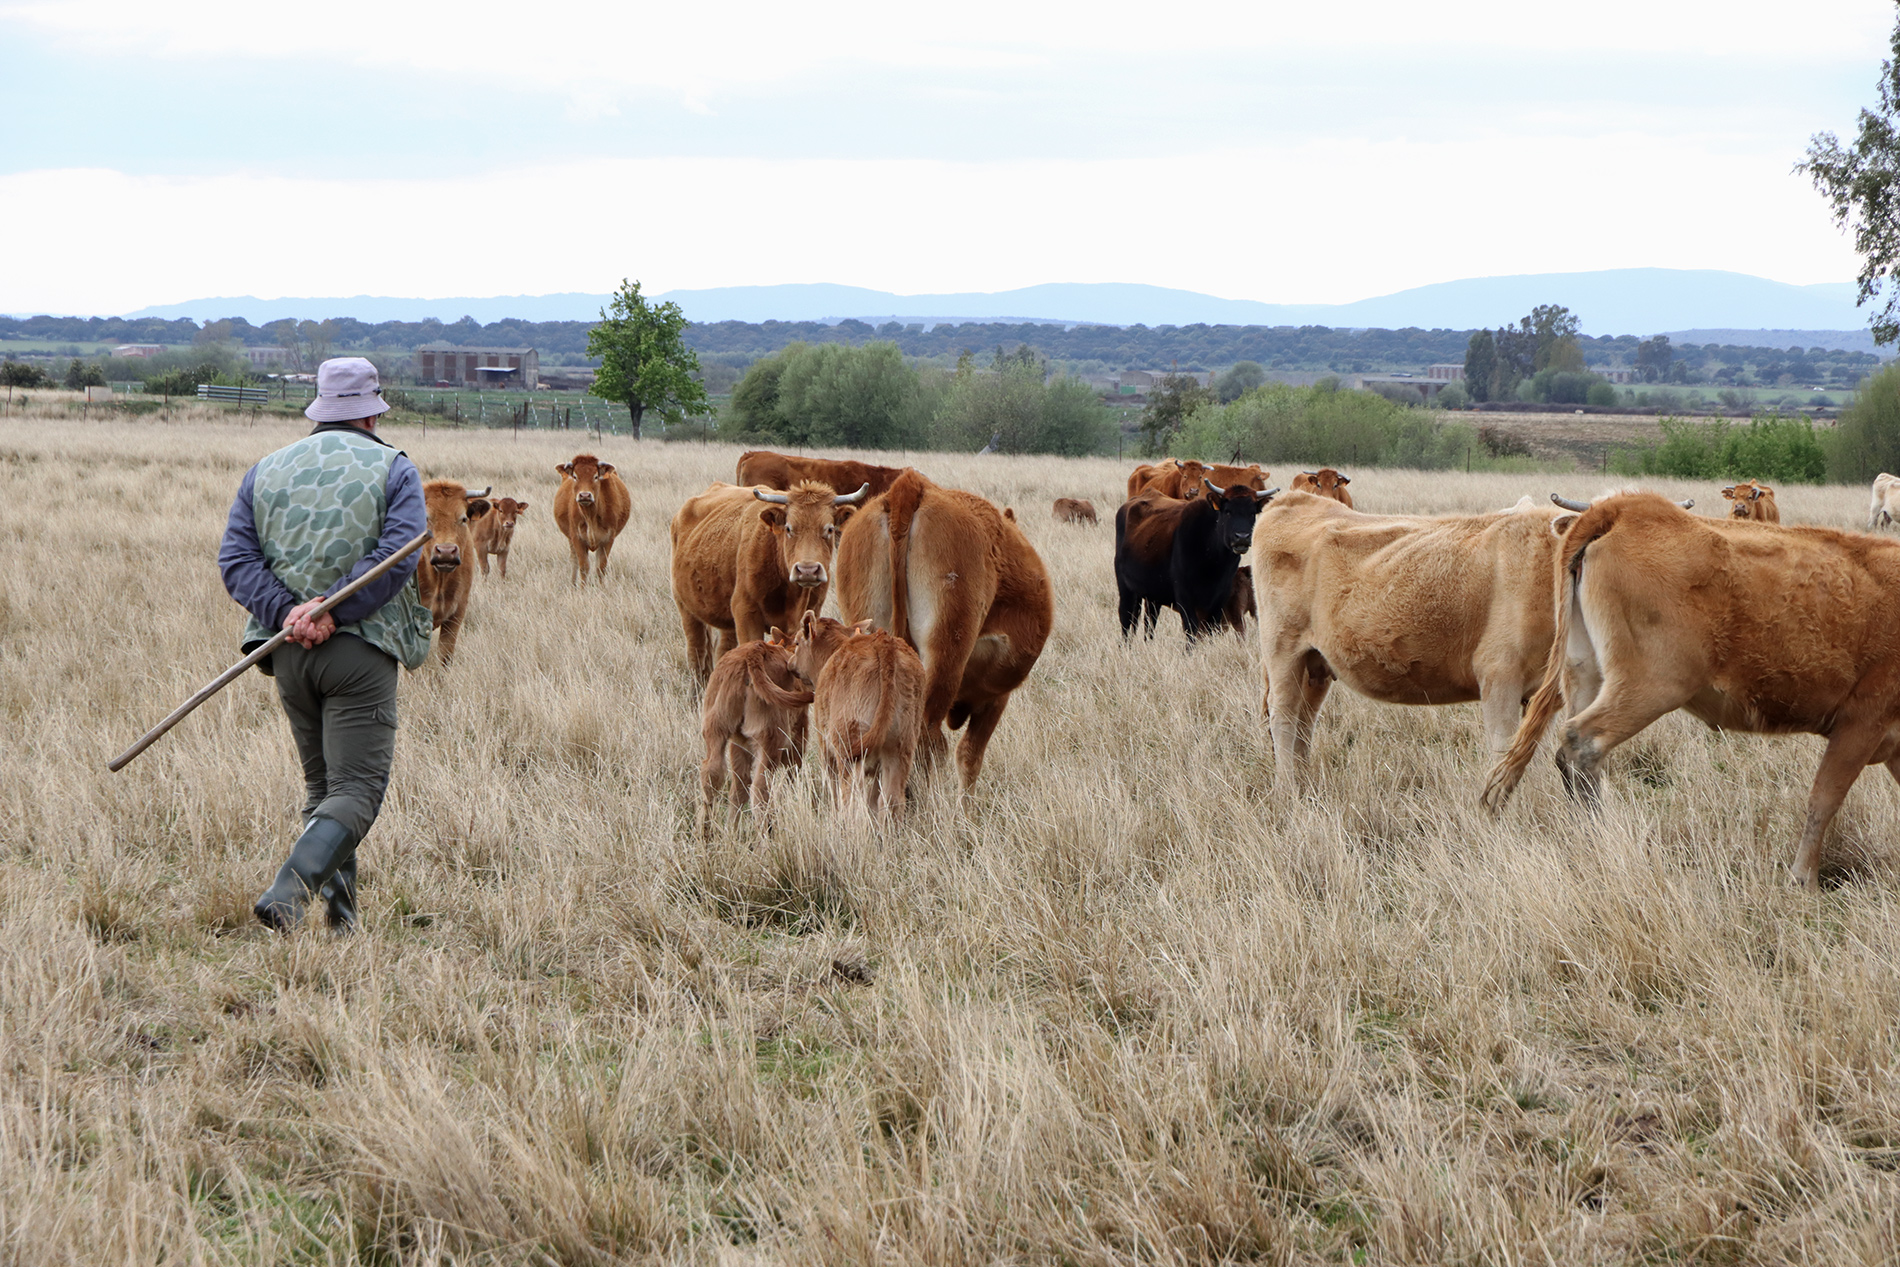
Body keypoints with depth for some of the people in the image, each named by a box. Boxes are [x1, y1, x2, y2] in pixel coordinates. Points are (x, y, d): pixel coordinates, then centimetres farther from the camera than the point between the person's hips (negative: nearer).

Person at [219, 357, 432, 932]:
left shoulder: (267, 471, 14)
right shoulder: (393, 469, 4)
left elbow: (236, 558, 1)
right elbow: (398, 554, -12)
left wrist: (286, 612, -10)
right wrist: (334, 611, -16)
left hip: (288, 649, 5)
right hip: (361, 648, -4)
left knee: (321, 787, 17)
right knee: (357, 789, -5)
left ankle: (341, 919, 14)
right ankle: (287, 893, -26)